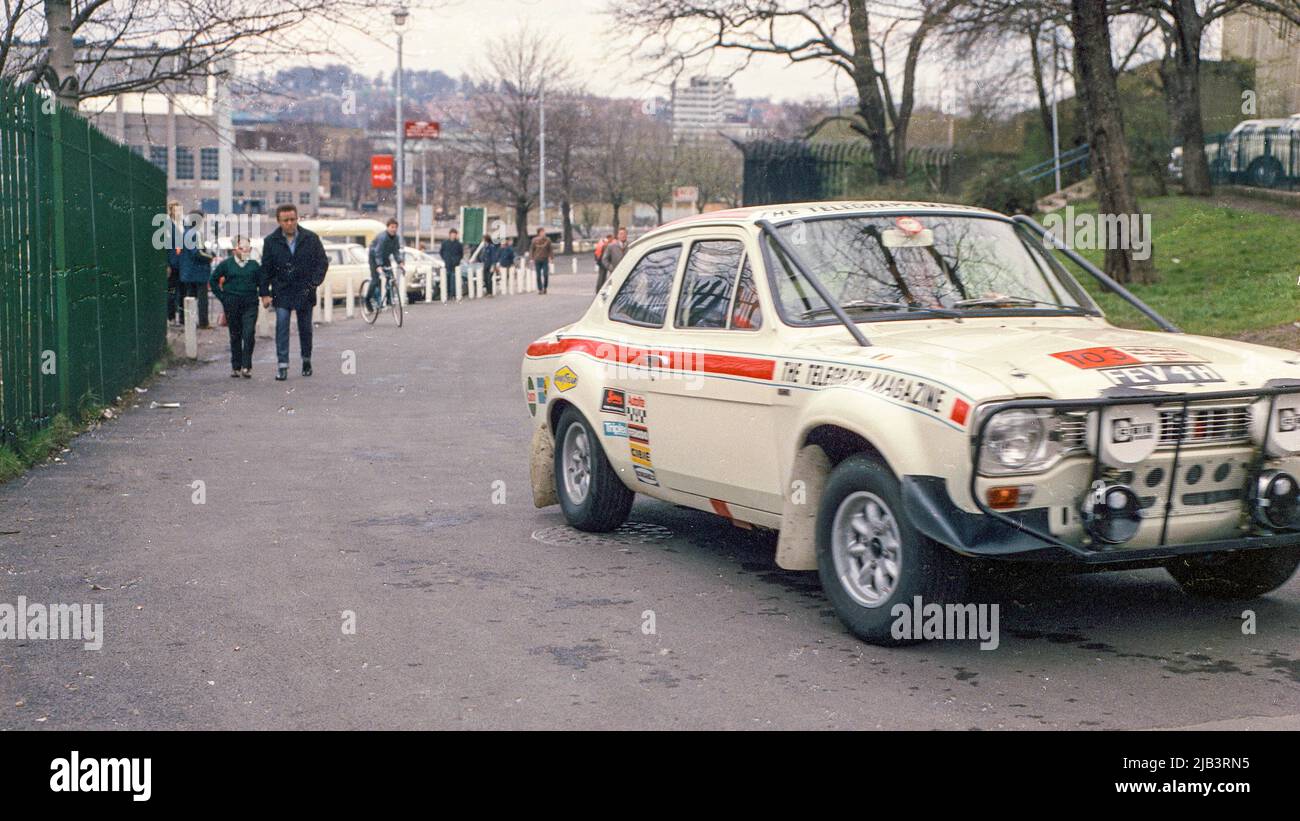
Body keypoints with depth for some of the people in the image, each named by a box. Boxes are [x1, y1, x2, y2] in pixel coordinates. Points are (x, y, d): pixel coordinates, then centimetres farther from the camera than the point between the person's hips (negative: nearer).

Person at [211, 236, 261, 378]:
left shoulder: (254, 265, 4)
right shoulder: (226, 264, 2)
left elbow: (261, 281, 12)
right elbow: (214, 280, 9)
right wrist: (222, 296, 4)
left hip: (250, 304, 0)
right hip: (232, 306, 0)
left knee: (248, 334, -10)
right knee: (235, 336, 7)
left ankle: (246, 366, -7)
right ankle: (235, 367, 15)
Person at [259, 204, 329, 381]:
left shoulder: (311, 239, -1)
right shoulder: (271, 241, 0)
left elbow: (323, 262, 3)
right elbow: (266, 269, 3)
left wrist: (314, 282, -11)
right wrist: (265, 293, -2)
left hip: (304, 292, 0)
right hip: (282, 292, 0)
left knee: (305, 329, 11)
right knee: (281, 328, -8)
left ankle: (306, 360, 28)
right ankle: (282, 365, -7)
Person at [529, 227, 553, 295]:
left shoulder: (547, 240, -1)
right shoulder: (535, 240, -4)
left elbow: (550, 249, 8)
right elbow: (531, 250, 4)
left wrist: (550, 257, -1)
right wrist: (532, 259, -1)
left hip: (545, 259, 0)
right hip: (537, 260, 0)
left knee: (546, 274, -8)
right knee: (538, 276, 1)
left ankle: (545, 288, 11)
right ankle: (540, 289, 11)